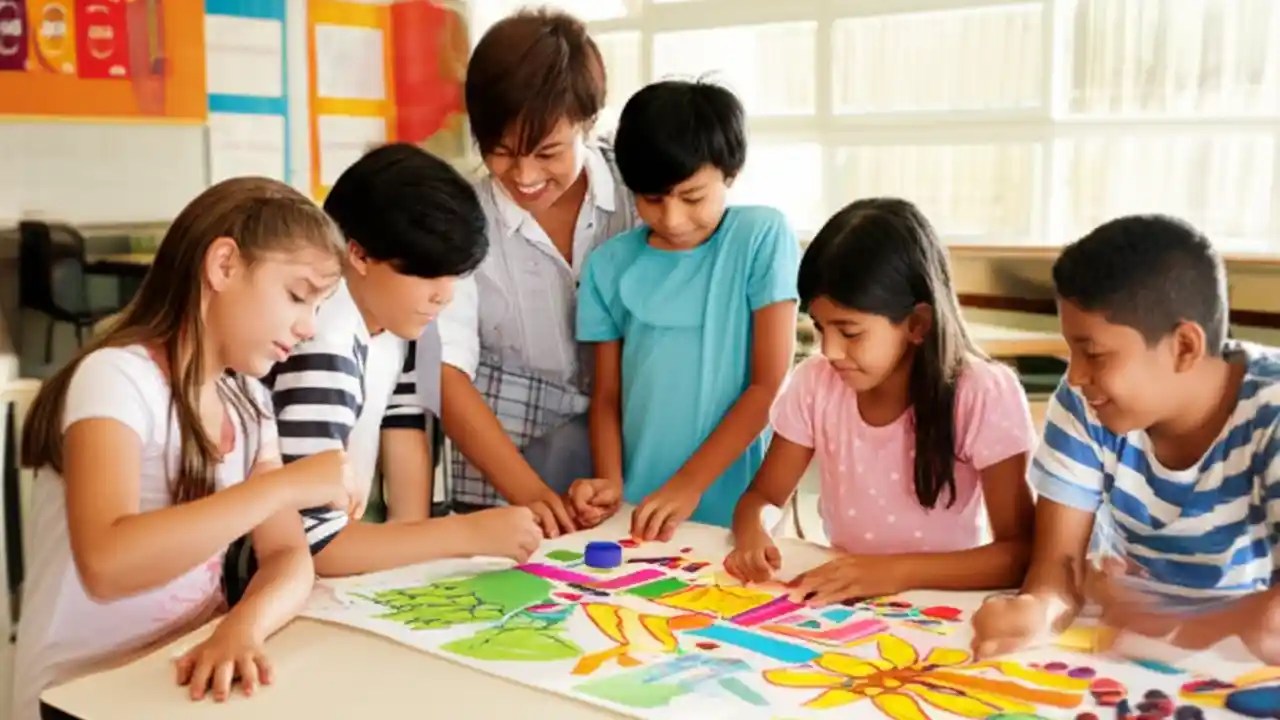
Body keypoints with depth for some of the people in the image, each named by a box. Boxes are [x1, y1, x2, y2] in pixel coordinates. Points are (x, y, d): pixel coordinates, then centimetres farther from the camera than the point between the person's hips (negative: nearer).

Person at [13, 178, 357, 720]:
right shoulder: (116, 376, -15)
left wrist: (243, 627, -21)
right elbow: (105, 564, -29)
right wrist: (284, 486, -28)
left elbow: (289, 554, 0)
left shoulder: (246, 401, 6)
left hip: (188, 676, 6)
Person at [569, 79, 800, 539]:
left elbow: (771, 385, -7)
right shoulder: (610, 266, 3)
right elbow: (607, 396, 8)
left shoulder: (762, 236, -5)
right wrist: (610, 484, -9)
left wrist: (689, 484, -11)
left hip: (732, 511, -2)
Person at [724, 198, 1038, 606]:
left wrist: (897, 571, -30)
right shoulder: (816, 382, -5)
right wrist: (751, 535, -18)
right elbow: (763, 496, 5)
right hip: (842, 600, 3)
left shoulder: (984, 394, -16)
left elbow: (1022, 553, -17)